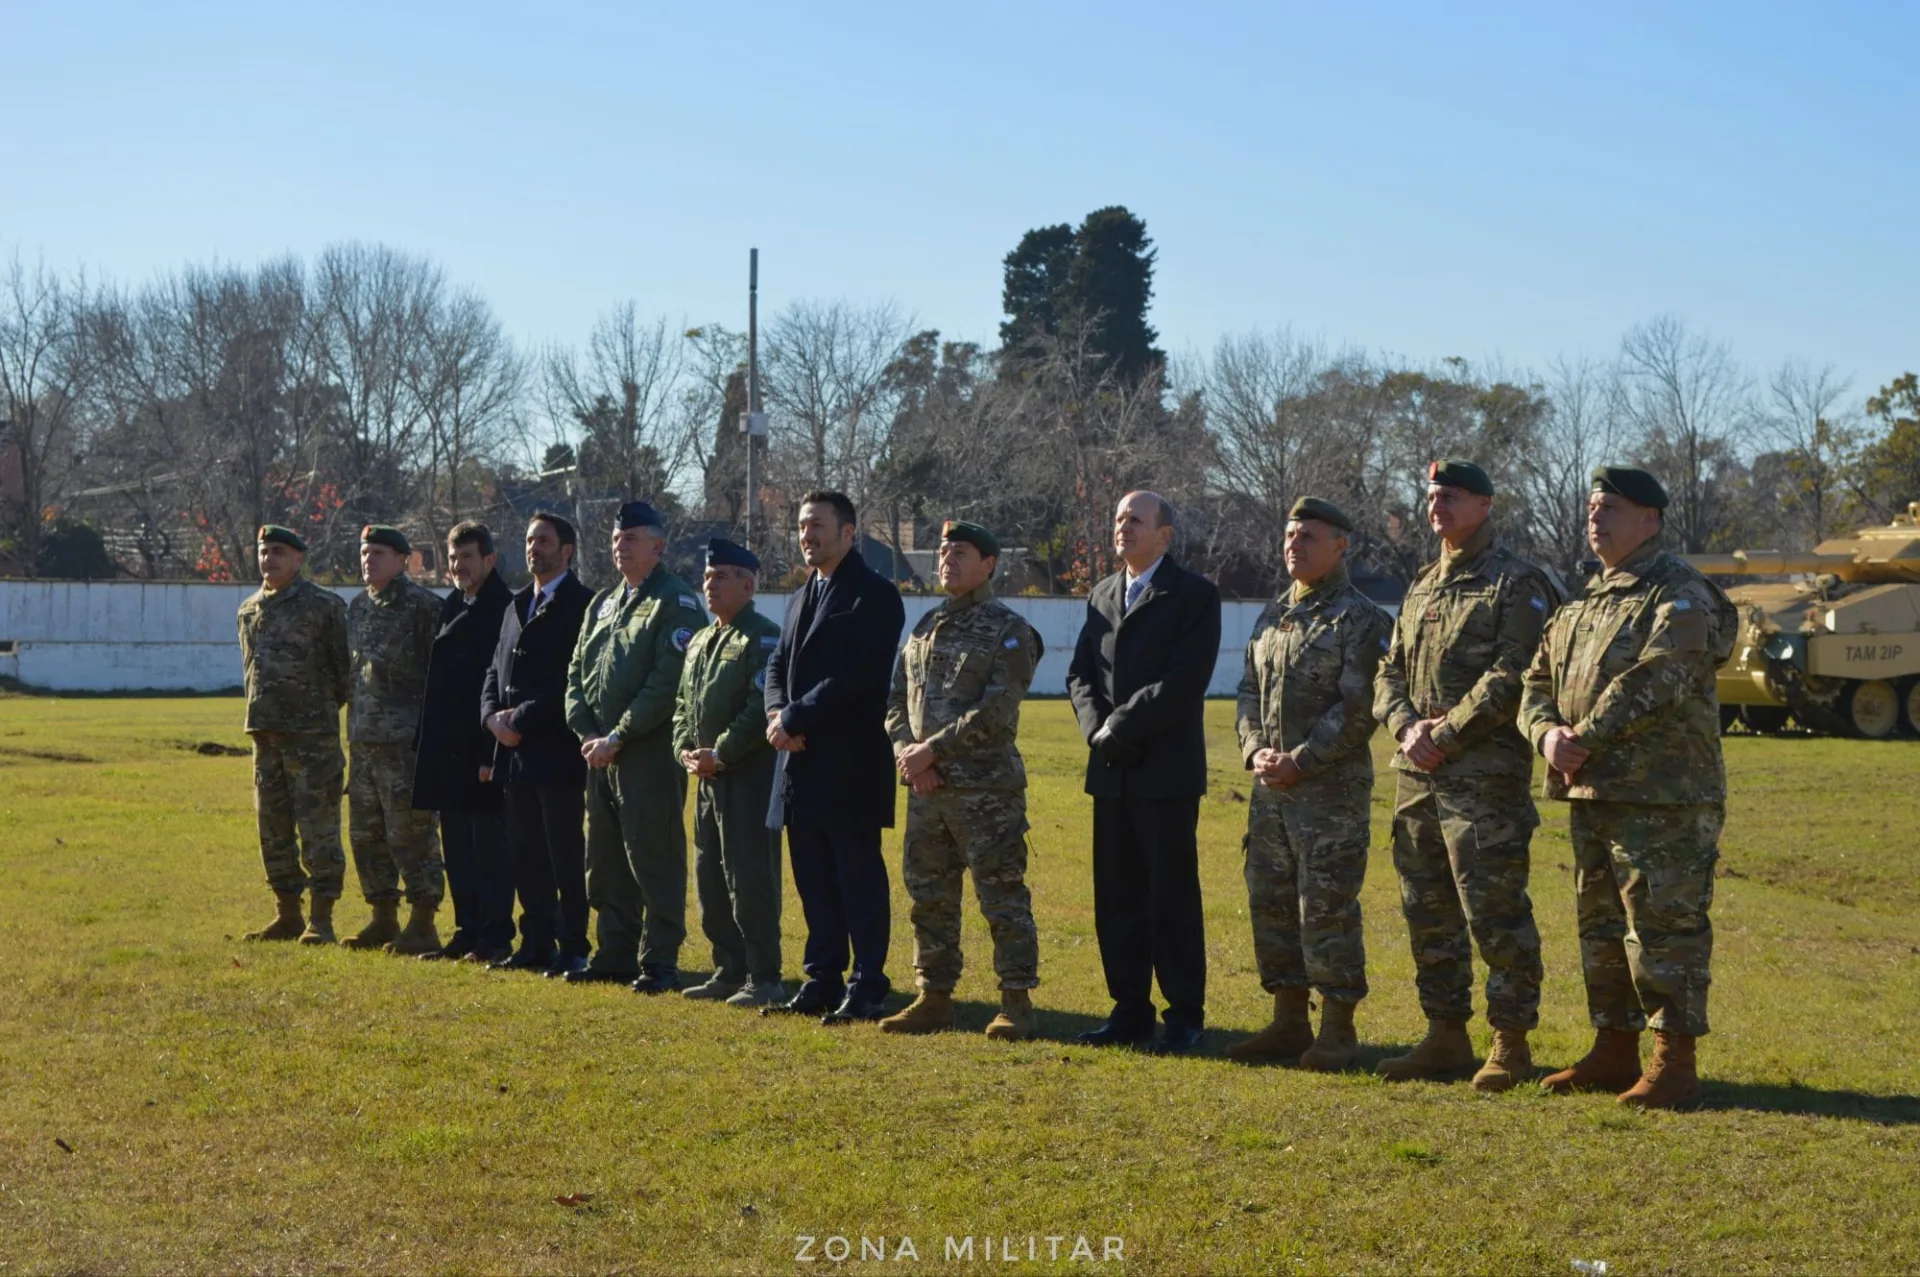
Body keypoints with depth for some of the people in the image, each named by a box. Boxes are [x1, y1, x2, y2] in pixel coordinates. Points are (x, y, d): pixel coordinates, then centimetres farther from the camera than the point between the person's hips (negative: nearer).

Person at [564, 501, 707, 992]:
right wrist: (586, 732, 0)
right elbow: (577, 672, 16)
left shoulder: (676, 604, -8)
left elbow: (668, 682, -17)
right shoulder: (604, 603, 17)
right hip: (601, 752, 8)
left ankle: (659, 962, 1)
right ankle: (615, 954, 21)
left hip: (652, 753, -8)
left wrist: (618, 738, -17)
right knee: (605, 860, 12)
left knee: (655, 860, -5)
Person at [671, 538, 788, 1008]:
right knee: (710, 878, 12)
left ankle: (764, 979, -2)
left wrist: (720, 753, -18)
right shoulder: (700, 642, 18)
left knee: (751, 881, -8)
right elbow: (683, 704, 21)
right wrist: (685, 750, 4)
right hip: (709, 777, 9)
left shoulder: (763, 637, -9)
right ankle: (729, 971, 21)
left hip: (749, 774, -9)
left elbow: (762, 706, -18)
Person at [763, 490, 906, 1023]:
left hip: (852, 764, -8)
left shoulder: (874, 595, -8)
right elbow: (779, 663, 17)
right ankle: (822, 978, 18)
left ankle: (867, 988, 1)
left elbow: (856, 675, -18)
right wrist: (777, 711, -4)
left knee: (859, 877, -3)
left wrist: (796, 718, -16)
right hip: (802, 762, 8)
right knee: (814, 879, 11)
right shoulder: (802, 597, 19)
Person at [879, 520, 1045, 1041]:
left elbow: (996, 711, -15)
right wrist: (906, 752, -4)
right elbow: (896, 700, 15)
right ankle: (934, 998, 19)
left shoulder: (1008, 631, -5)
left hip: (986, 788, -7)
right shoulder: (925, 628, 16)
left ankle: (1016, 1003, 1)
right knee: (929, 896, 11)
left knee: (1002, 897, -4)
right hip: (925, 788, 7)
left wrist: (932, 750, -16)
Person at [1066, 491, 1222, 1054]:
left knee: (1173, 896, -2)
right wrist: (1098, 729, -5)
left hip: (1167, 771, -6)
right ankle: (1130, 1012, 16)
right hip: (1111, 773, 6)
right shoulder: (1101, 596, 16)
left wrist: (1121, 728, -14)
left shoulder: (1194, 594, -5)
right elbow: (1080, 674, 13)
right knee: (1116, 897, 8)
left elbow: (1184, 681, -15)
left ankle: (1185, 1015, 6)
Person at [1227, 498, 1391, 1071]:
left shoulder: (1360, 619, -7)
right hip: (1270, 789, 7)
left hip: (1331, 789, -7)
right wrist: (1255, 750, 0)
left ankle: (1338, 1030, 4)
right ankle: (1289, 1021, 21)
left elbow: (1358, 708, -14)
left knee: (1327, 910, -5)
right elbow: (1249, 690, 18)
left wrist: (1300, 761, -16)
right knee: (1270, 904, 10)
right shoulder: (1272, 615, 15)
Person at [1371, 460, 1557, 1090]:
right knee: (1428, 912, 12)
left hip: (1486, 775, -8)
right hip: (1416, 776, 8)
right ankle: (1446, 1036, 21)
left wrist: (1448, 732, -16)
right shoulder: (1423, 585, 19)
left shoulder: (1517, 584, -5)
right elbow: (1390, 671, 16)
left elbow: (1513, 676, -16)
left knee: (1495, 913, -6)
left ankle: (1512, 1044, 2)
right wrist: (1407, 726, -4)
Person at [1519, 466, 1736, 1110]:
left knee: (1665, 928, -7)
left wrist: (1586, 738, -17)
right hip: (1590, 792, 9)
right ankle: (1615, 1051, 23)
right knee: (1601, 928, 13)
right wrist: (1548, 733, -5)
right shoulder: (1582, 604, 19)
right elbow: (1537, 683, 17)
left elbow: (1653, 681, -21)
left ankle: (1675, 1063, -1)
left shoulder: (1681, 596, -8)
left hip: (1664, 797, -9)